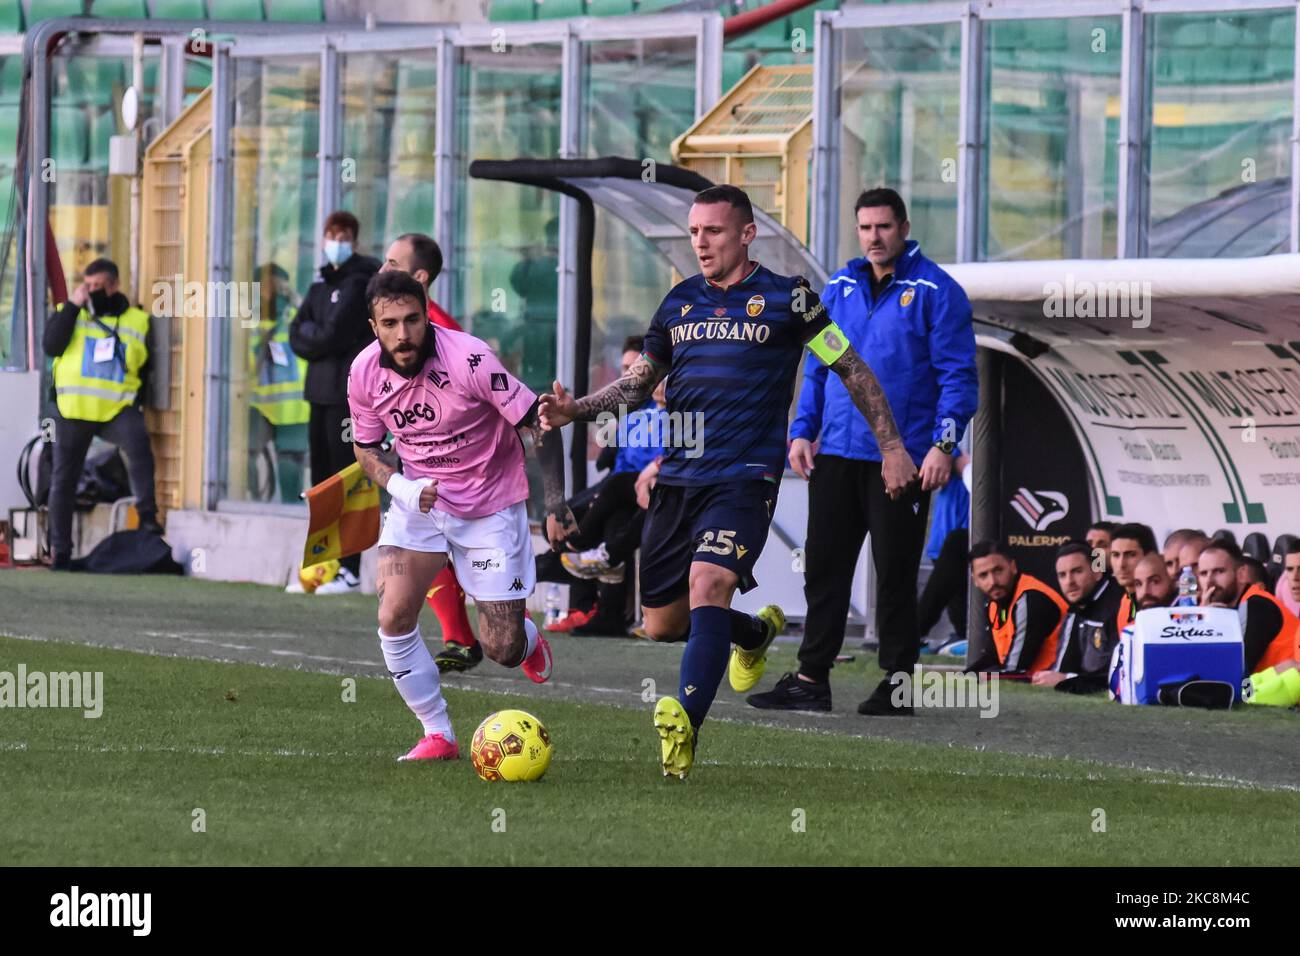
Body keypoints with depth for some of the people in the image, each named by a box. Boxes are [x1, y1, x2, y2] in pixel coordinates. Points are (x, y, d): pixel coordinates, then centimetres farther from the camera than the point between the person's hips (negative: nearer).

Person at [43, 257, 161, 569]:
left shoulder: (137, 321, 8)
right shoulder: (72, 313, 7)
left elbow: (147, 367, 16)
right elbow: (51, 346, -11)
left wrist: (138, 401, 4)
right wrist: (73, 306, -13)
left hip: (118, 408, -1)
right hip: (73, 411, 1)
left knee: (137, 440, -33)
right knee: (63, 480, 5)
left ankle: (147, 516, -27)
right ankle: (60, 551, 17)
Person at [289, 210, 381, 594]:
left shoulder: (360, 282, -7)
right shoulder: (321, 285, 18)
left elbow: (334, 335, -14)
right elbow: (297, 336, 10)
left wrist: (310, 334, 3)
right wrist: (318, 337, -7)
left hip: (351, 393, -8)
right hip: (322, 392, 8)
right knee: (322, 481, 9)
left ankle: (350, 572, -8)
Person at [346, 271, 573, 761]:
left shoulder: (469, 359, -25)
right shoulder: (365, 373, -11)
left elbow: (538, 424, -18)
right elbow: (365, 446, 6)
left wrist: (555, 502, -24)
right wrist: (400, 487, -14)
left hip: (490, 505, -3)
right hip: (419, 499, 3)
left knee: (502, 650, -4)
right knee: (393, 618, -16)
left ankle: (528, 639, 36)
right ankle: (438, 734, 0)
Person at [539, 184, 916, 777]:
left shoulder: (785, 298, -1)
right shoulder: (680, 302, 12)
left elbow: (853, 371, 6)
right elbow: (640, 382, 19)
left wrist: (891, 446, 3)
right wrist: (575, 410, 2)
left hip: (745, 478, -6)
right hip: (678, 477, 6)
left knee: (707, 583, -28)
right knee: (662, 624, 8)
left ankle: (685, 729, -36)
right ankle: (757, 633, 39)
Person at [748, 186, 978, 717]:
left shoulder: (935, 291, -5)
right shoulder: (838, 289, 12)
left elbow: (958, 375, -7)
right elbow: (817, 367, 19)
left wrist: (943, 444, -15)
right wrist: (802, 431, 8)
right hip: (835, 454, 5)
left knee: (895, 572, 0)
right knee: (824, 566, 6)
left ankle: (898, 682, 8)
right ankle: (812, 678, 11)